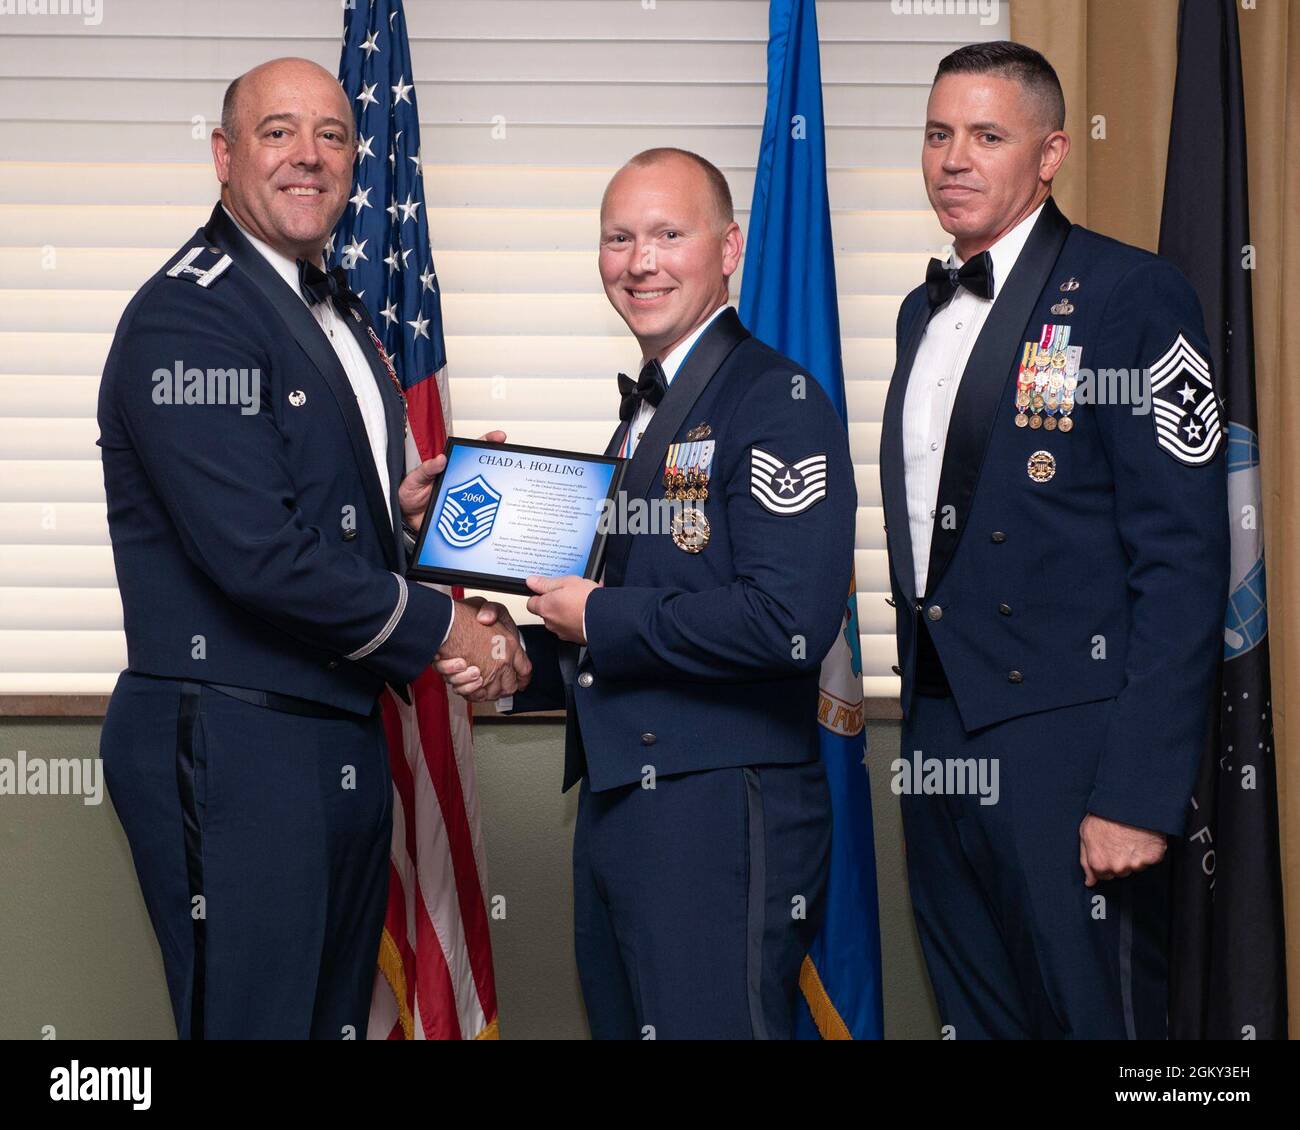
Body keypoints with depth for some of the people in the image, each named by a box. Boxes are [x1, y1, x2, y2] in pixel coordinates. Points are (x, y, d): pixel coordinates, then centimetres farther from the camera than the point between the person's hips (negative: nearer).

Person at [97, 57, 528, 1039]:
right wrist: (439, 628, -12)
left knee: (338, 1016, 15)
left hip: (345, 743, 9)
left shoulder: (342, 314, 17)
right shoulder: (187, 316, -14)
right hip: (232, 750, -9)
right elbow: (258, 552, -21)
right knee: (253, 1021, -2)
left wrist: (402, 506, 2)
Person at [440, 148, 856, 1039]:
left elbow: (787, 622, -23)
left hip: (720, 816, -9)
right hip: (617, 799, 9)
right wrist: (525, 663, 6)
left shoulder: (776, 400, -11)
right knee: (622, 1021, 15)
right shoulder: (645, 412, 18)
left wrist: (601, 619, -13)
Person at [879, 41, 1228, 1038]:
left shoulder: (1134, 297, -9)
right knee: (976, 1020, 14)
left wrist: (1140, 793, -20)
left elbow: (1182, 563, -14)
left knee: (1096, 1015, -1)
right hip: (939, 743, 7)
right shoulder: (923, 312, 15)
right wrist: (920, 709, 12)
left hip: (1066, 743, -7)